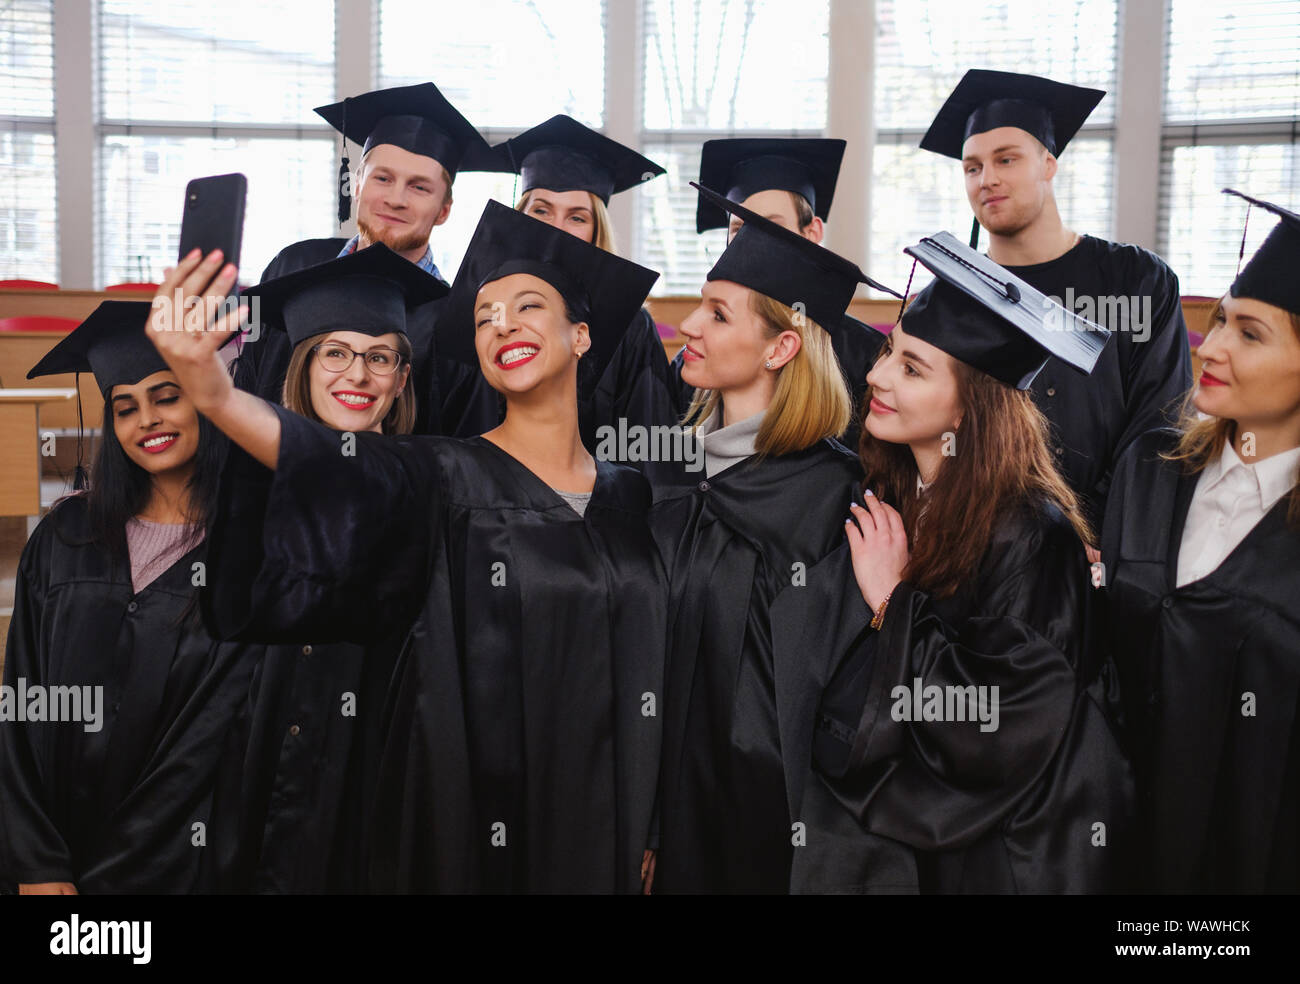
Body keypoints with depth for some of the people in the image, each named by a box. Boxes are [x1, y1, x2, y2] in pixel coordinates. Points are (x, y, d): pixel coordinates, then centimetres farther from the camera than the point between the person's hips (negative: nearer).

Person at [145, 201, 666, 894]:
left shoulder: (630, 498, 6)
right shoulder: (444, 479, -5)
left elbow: (646, 680, 9)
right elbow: (339, 466, -26)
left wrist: (652, 835, 4)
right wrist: (215, 395, -45)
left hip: (607, 829, 3)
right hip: (475, 822, -3)